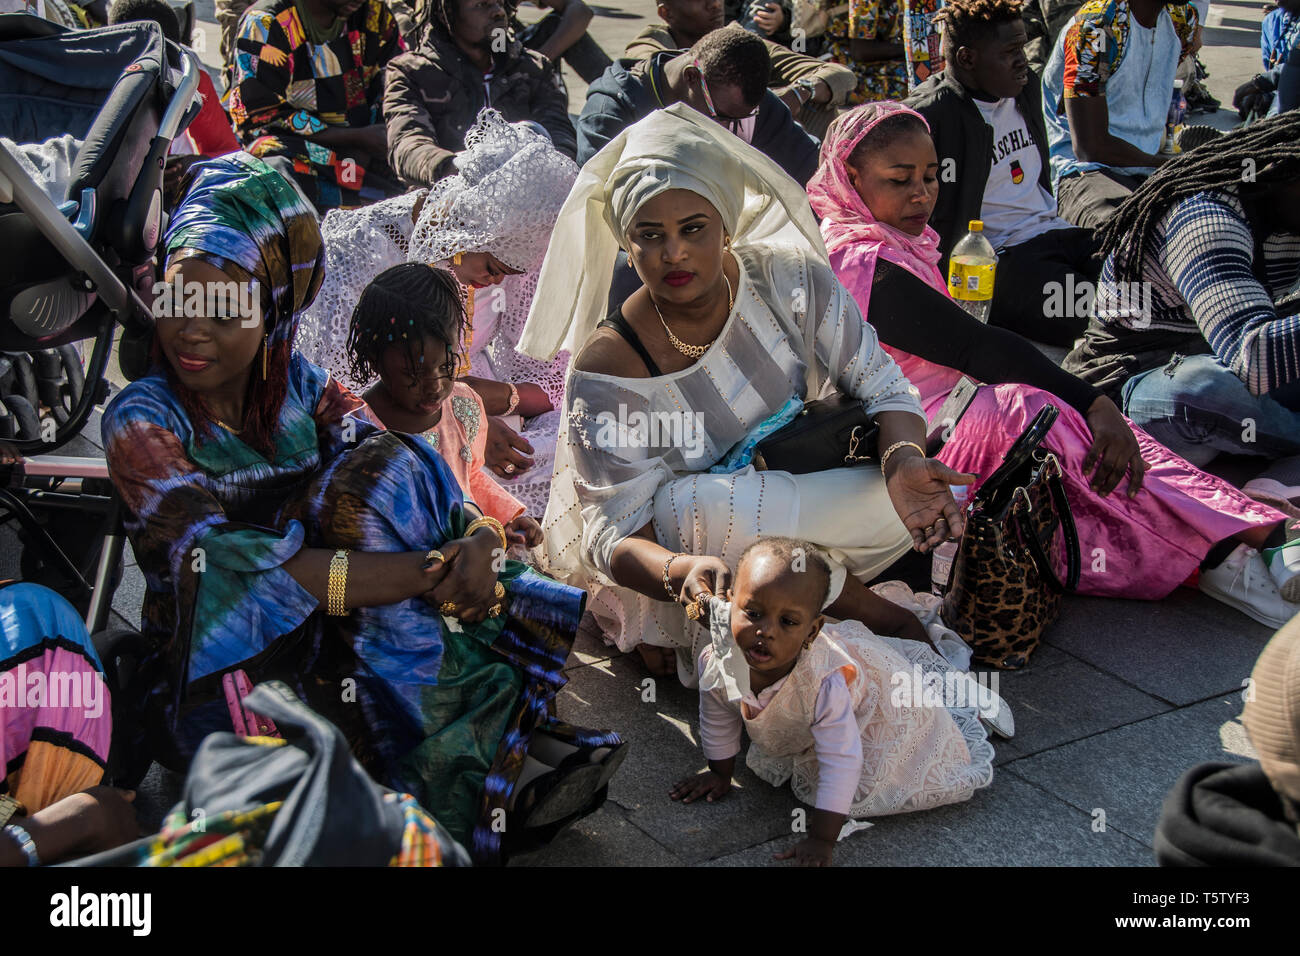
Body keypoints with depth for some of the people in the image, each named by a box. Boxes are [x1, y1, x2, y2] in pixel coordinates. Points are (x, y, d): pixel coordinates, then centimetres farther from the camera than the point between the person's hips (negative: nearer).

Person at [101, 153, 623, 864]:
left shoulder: (299, 387, 1)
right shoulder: (141, 421, -13)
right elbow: (229, 569, -27)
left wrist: (477, 539, -31)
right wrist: (432, 571, -31)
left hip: (333, 646, 5)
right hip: (221, 675, -5)